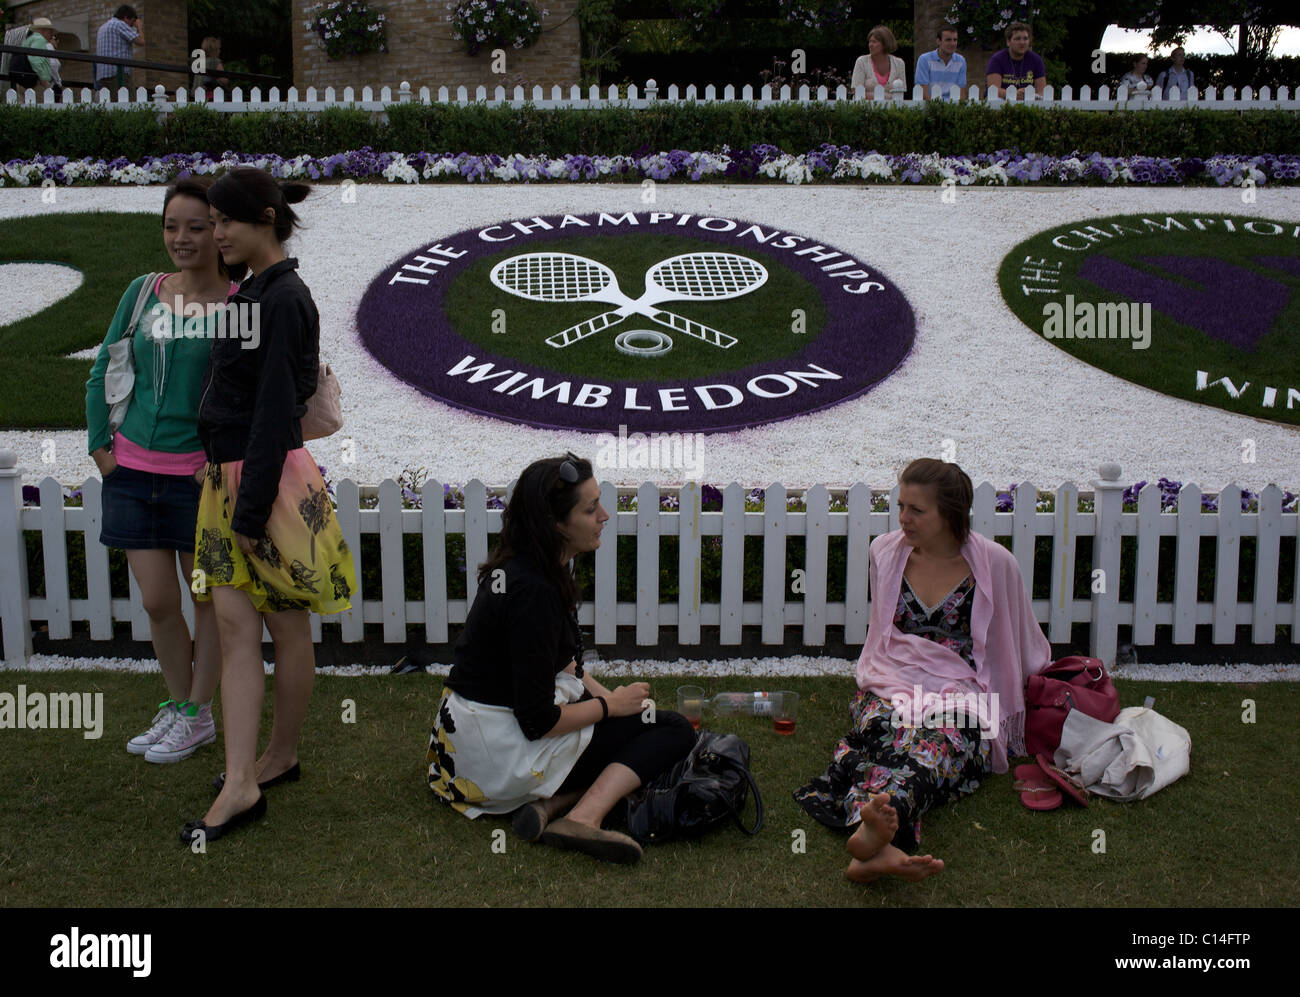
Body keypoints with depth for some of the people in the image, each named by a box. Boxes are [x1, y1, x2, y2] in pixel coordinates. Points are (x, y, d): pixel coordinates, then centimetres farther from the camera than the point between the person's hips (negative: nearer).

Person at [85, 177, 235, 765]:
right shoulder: (143, 293, 5)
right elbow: (103, 373, 12)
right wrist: (101, 447, 6)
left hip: (199, 475, -4)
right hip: (133, 471, 4)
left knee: (209, 596, 8)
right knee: (157, 602, 9)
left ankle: (197, 716, 23)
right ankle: (177, 705, 28)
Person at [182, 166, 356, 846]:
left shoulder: (285, 298, -15)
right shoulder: (249, 291, 13)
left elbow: (275, 412, -18)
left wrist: (252, 509, -18)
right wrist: (234, 496, 16)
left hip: (272, 479, -9)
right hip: (226, 476, 9)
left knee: (286, 626, 7)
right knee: (233, 622, 4)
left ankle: (280, 755, 22)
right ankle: (242, 783, 7)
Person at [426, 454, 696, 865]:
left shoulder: (518, 569, 5)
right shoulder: (533, 591, -25)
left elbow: (561, 663, 18)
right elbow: (537, 720, -23)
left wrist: (610, 696, 6)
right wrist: (611, 705, -8)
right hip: (502, 750, -9)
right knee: (675, 731, -2)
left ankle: (553, 800, -2)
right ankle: (586, 817, -21)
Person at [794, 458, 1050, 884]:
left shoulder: (994, 564, 2)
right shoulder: (885, 551, 11)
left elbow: (1025, 646, 15)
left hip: (960, 696, -2)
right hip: (890, 687, 2)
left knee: (933, 743, -38)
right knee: (881, 728, -36)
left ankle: (870, 829, -69)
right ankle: (882, 844, -66)